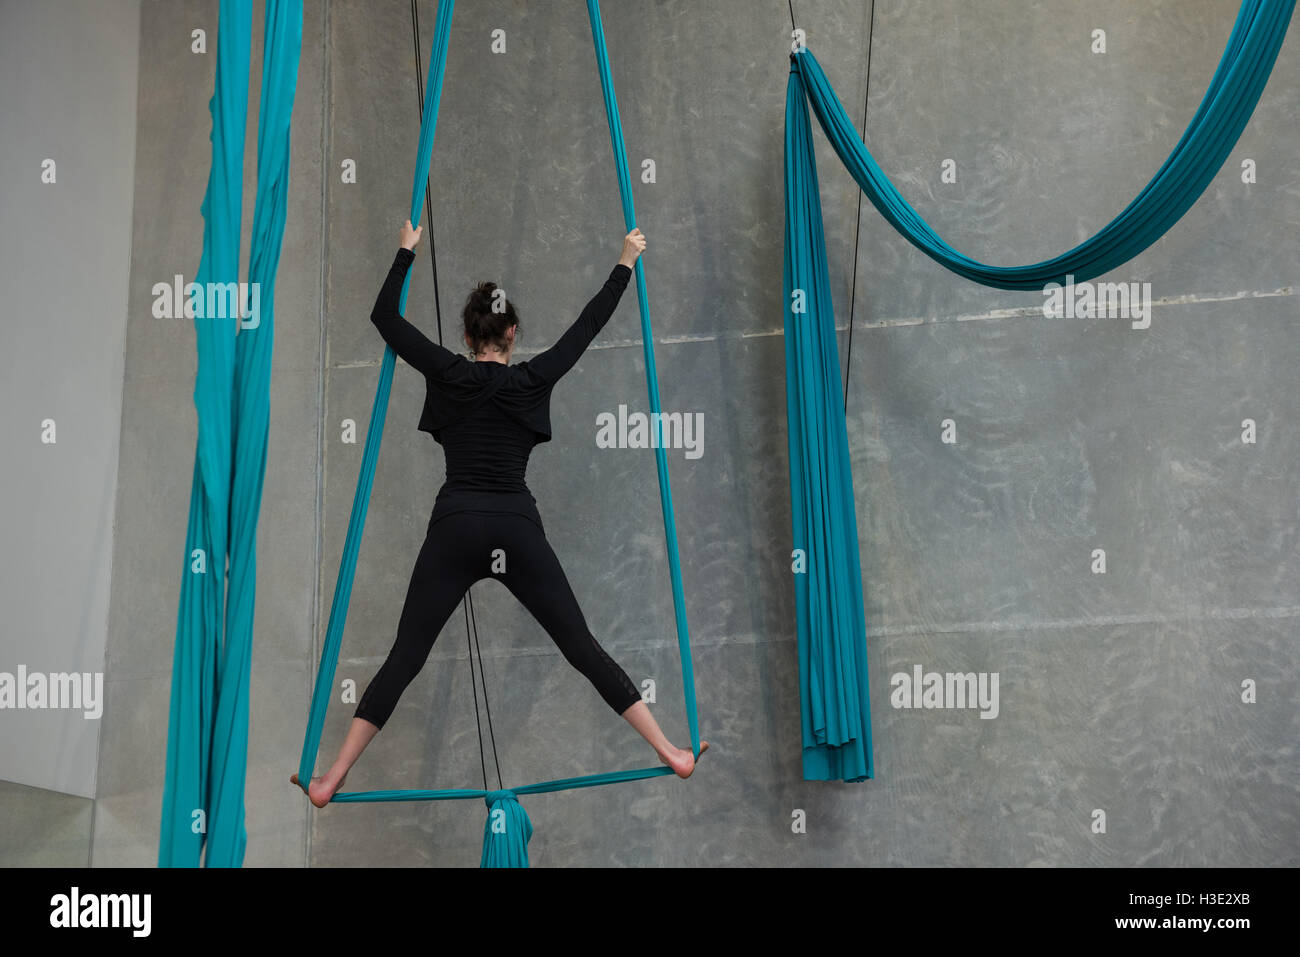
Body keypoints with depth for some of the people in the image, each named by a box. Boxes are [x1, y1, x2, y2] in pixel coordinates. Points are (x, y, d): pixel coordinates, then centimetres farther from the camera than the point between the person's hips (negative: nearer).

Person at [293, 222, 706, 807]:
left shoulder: (447, 374, 5)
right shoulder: (534, 380, 6)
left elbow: (384, 317, 14)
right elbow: (588, 325, 16)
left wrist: (407, 251, 25)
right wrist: (626, 263, 26)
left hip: (455, 528, 0)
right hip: (517, 529, 0)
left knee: (405, 657, 3)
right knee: (582, 647, 6)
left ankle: (332, 779, 0)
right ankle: (671, 754, 6)